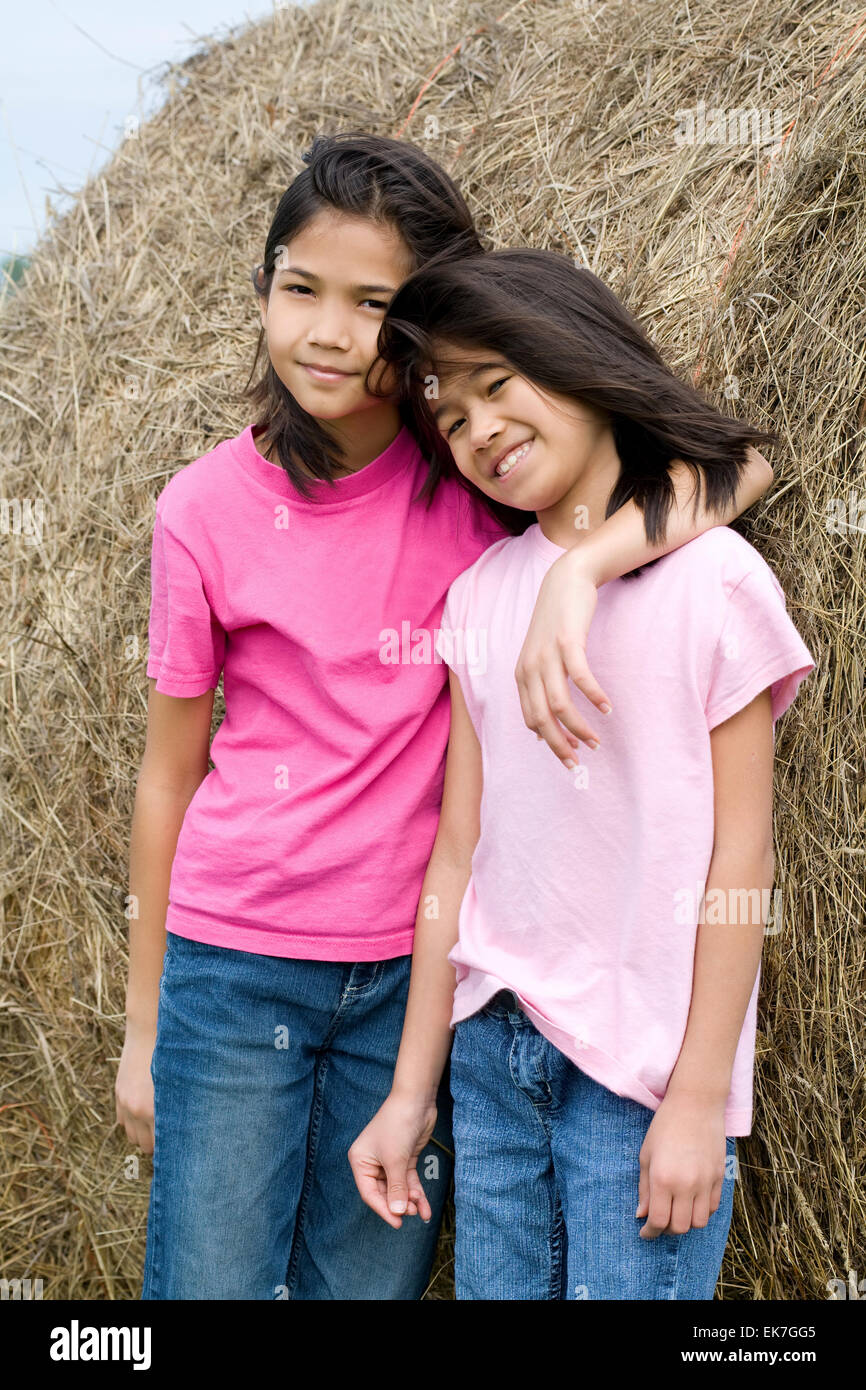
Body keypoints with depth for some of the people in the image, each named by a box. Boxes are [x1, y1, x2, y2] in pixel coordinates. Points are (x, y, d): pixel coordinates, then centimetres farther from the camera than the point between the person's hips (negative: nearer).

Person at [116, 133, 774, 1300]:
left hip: (412, 967, 1)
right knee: (210, 1280, 5)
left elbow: (738, 465, -15)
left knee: (370, 1280, 12)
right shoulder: (208, 507, -5)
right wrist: (143, 1027, 6)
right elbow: (169, 775, 1)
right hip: (234, 967, 0)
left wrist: (578, 570, -33)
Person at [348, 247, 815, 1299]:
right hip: (493, 1051, 4)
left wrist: (699, 1096, -10)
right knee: (493, 1285, 13)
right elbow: (460, 848, 4)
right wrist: (412, 1090, 5)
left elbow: (740, 856, -9)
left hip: (646, 1072, -4)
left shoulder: (712, 579, -10)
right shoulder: (479, 595, 4)